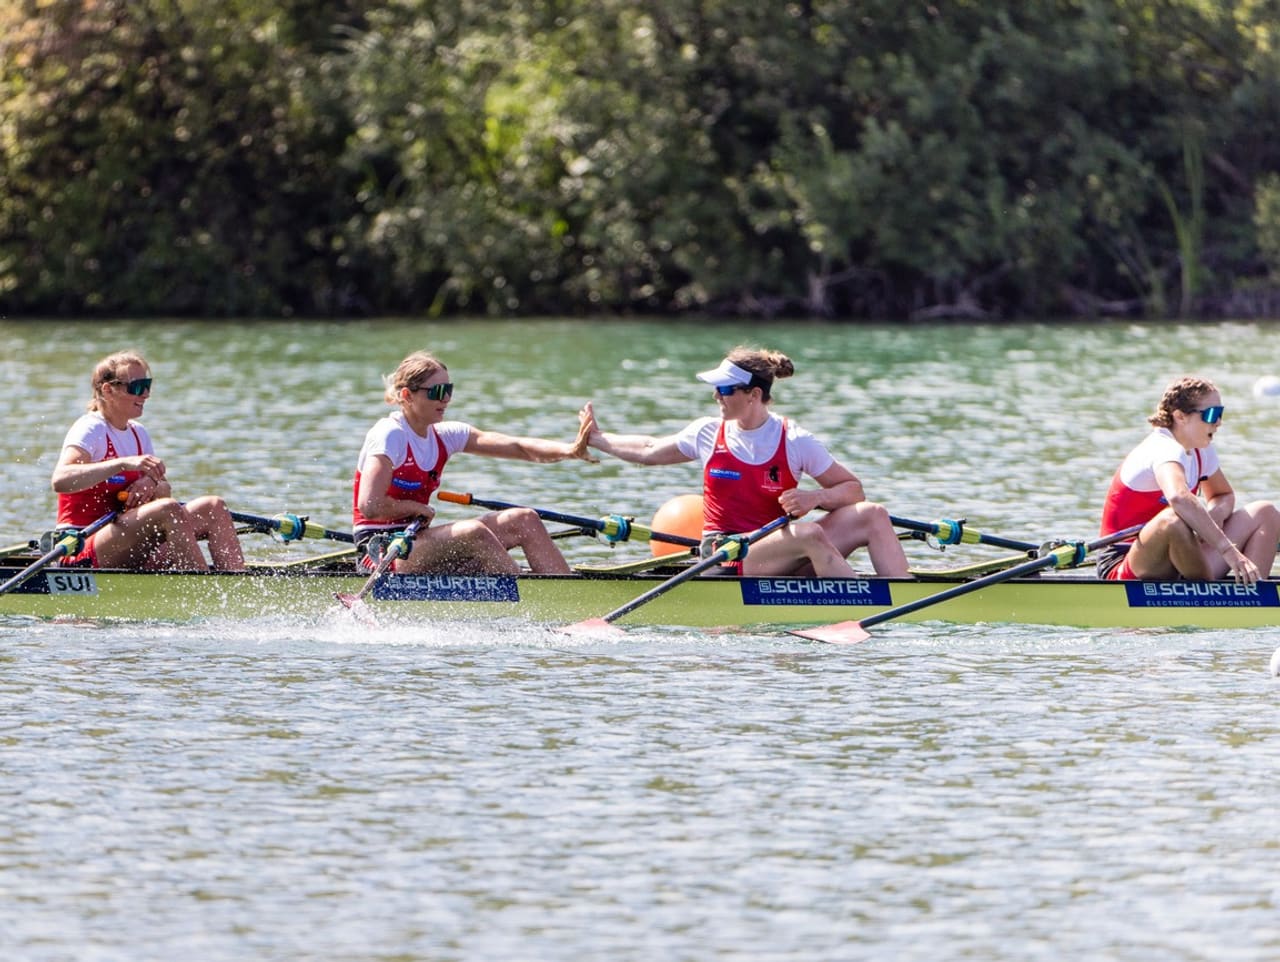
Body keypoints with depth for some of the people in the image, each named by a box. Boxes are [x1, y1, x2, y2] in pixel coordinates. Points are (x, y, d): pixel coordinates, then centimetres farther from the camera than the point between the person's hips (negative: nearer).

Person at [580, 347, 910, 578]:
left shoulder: (795, 442, 2)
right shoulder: (707, 434, 7)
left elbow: (853, 489, 5)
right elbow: (650, 451, 25)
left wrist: (816, 497, -15)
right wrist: (596, 439, 34)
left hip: (780, 556, 2)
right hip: (725, 560, -2)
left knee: (873, 515, -18)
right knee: (810, 534, -34)